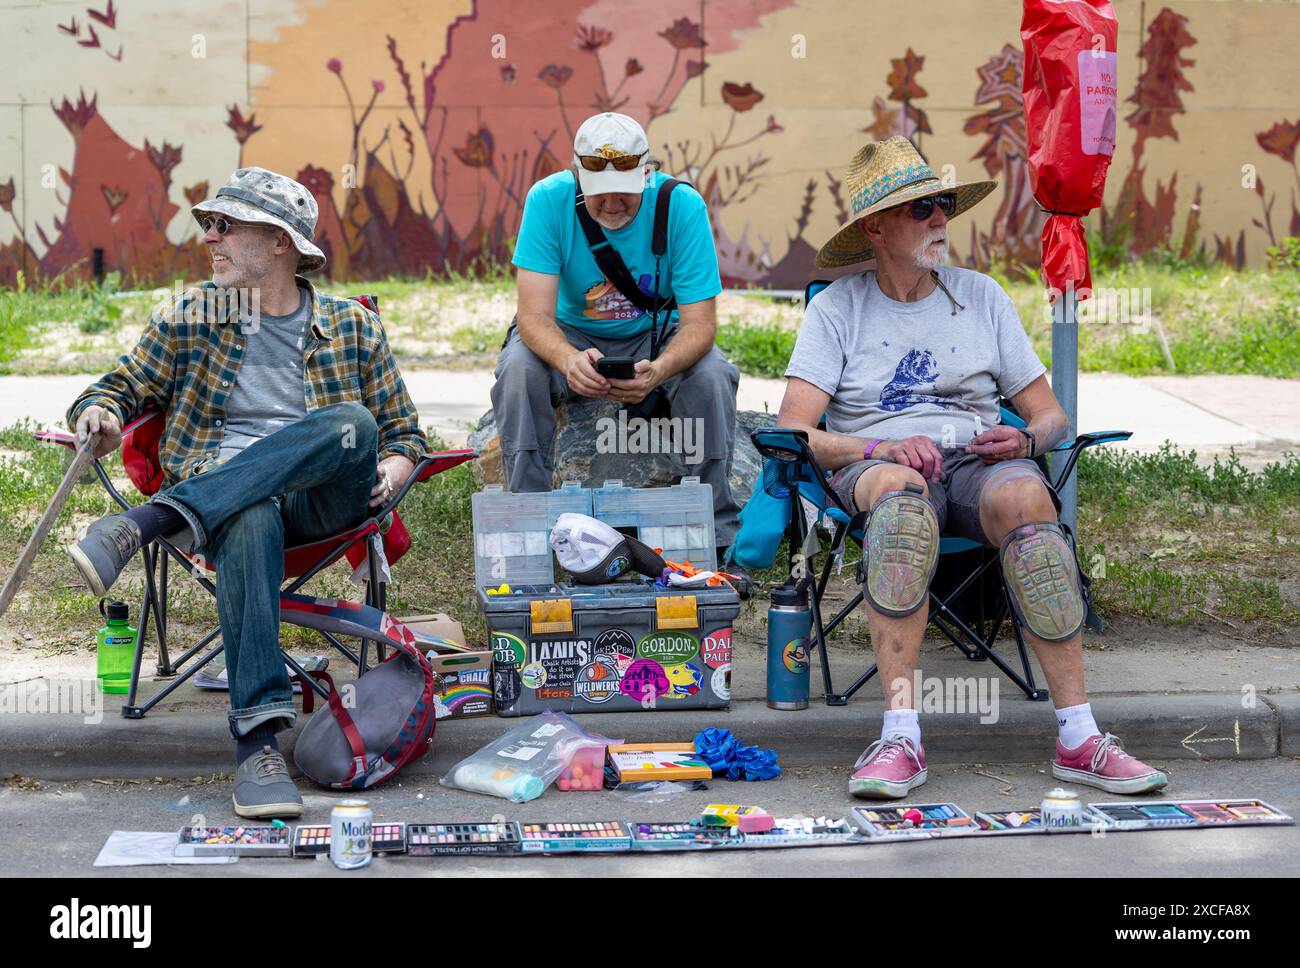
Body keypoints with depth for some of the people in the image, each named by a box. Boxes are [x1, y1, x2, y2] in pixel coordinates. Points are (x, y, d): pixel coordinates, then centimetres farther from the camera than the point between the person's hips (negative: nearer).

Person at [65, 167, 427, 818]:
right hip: (224, 496, -1)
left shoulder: (352, 325, 14)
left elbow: (404, 433, 19)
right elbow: (124, 387, 20)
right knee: (249, 522, -40)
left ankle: (148, 521, -41)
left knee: (351, 422, -34)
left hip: (323, 501, 1)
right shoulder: (189, 318, 15)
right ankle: (259, 738, -48)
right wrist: (99, 412, -5)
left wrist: (392, 470, -6)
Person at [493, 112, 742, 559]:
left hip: (655, 337, 0)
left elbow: (699, 322, -24)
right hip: (571, 335, 0)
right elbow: (534, 314, -27)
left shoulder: (682, 205, -22)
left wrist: (658, 370, -46)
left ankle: (717, 537, -15)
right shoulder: (548, 200, -22)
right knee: (519, 369, -31)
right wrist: (568, 360, -50)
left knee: (711, 376, -30)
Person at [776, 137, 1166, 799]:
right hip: (876, 466, -2)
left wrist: (1026, 439, -8)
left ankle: (1078, 738, -36)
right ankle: (900, 737, -44)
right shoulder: (837, 307, 9)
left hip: (977, 460, 2)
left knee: (1024, 496, -35)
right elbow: (793, 431, -2)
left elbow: (1049, 414, 17)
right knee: (900, 489, -40)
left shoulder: (981, 296, 18)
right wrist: (877, 447, -19)